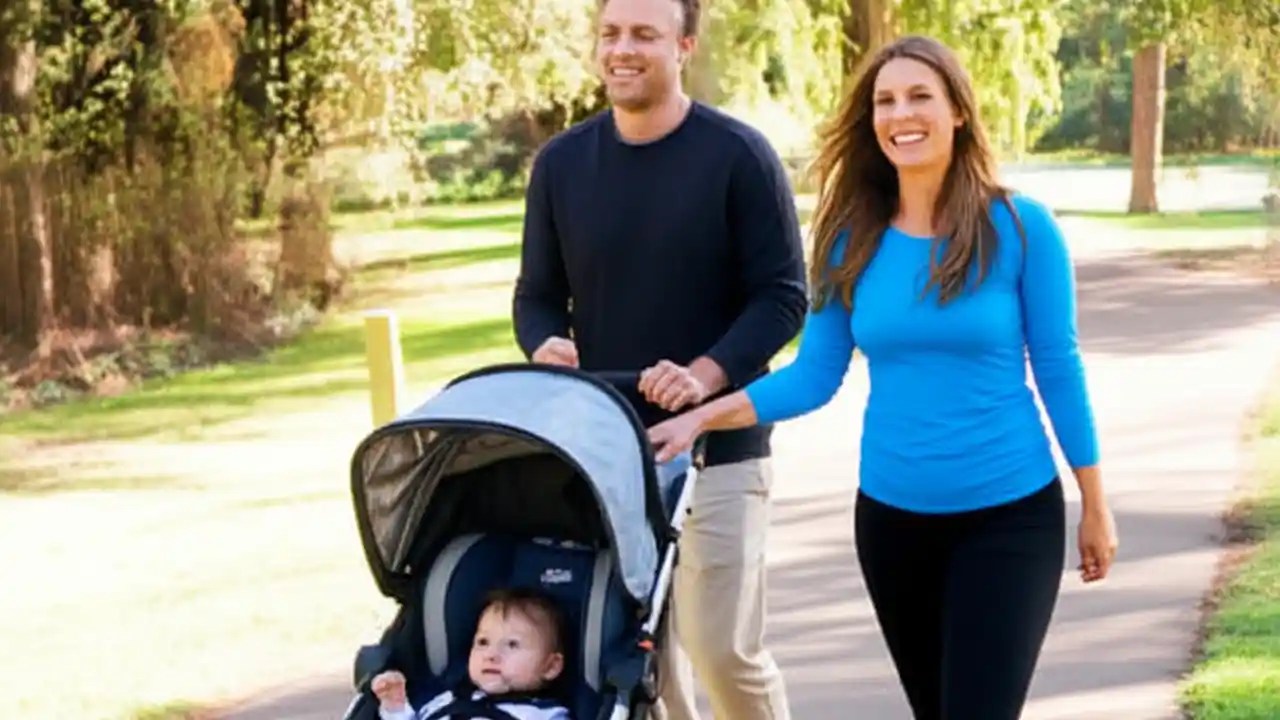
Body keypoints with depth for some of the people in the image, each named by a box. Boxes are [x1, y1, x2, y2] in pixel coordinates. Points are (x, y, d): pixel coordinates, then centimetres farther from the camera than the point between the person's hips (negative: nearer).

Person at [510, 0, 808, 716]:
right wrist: (546, 346, -12)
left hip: (716, 448, -4)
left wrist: (708, 373, -22)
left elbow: (783, 296, -7)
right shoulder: (561, 162, 5)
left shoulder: (739, 154, -7)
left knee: (723, 647, -7)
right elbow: (537, 295, 11)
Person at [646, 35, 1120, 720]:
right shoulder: (852, 241, -1)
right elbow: (814, 375, 1)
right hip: (892, 515, 4)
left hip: (1010, 516, -4)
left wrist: (1094, 506, 0)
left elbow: (1058, 368, -4)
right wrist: (704, 415, -12)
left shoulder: (1020, 226, -9)